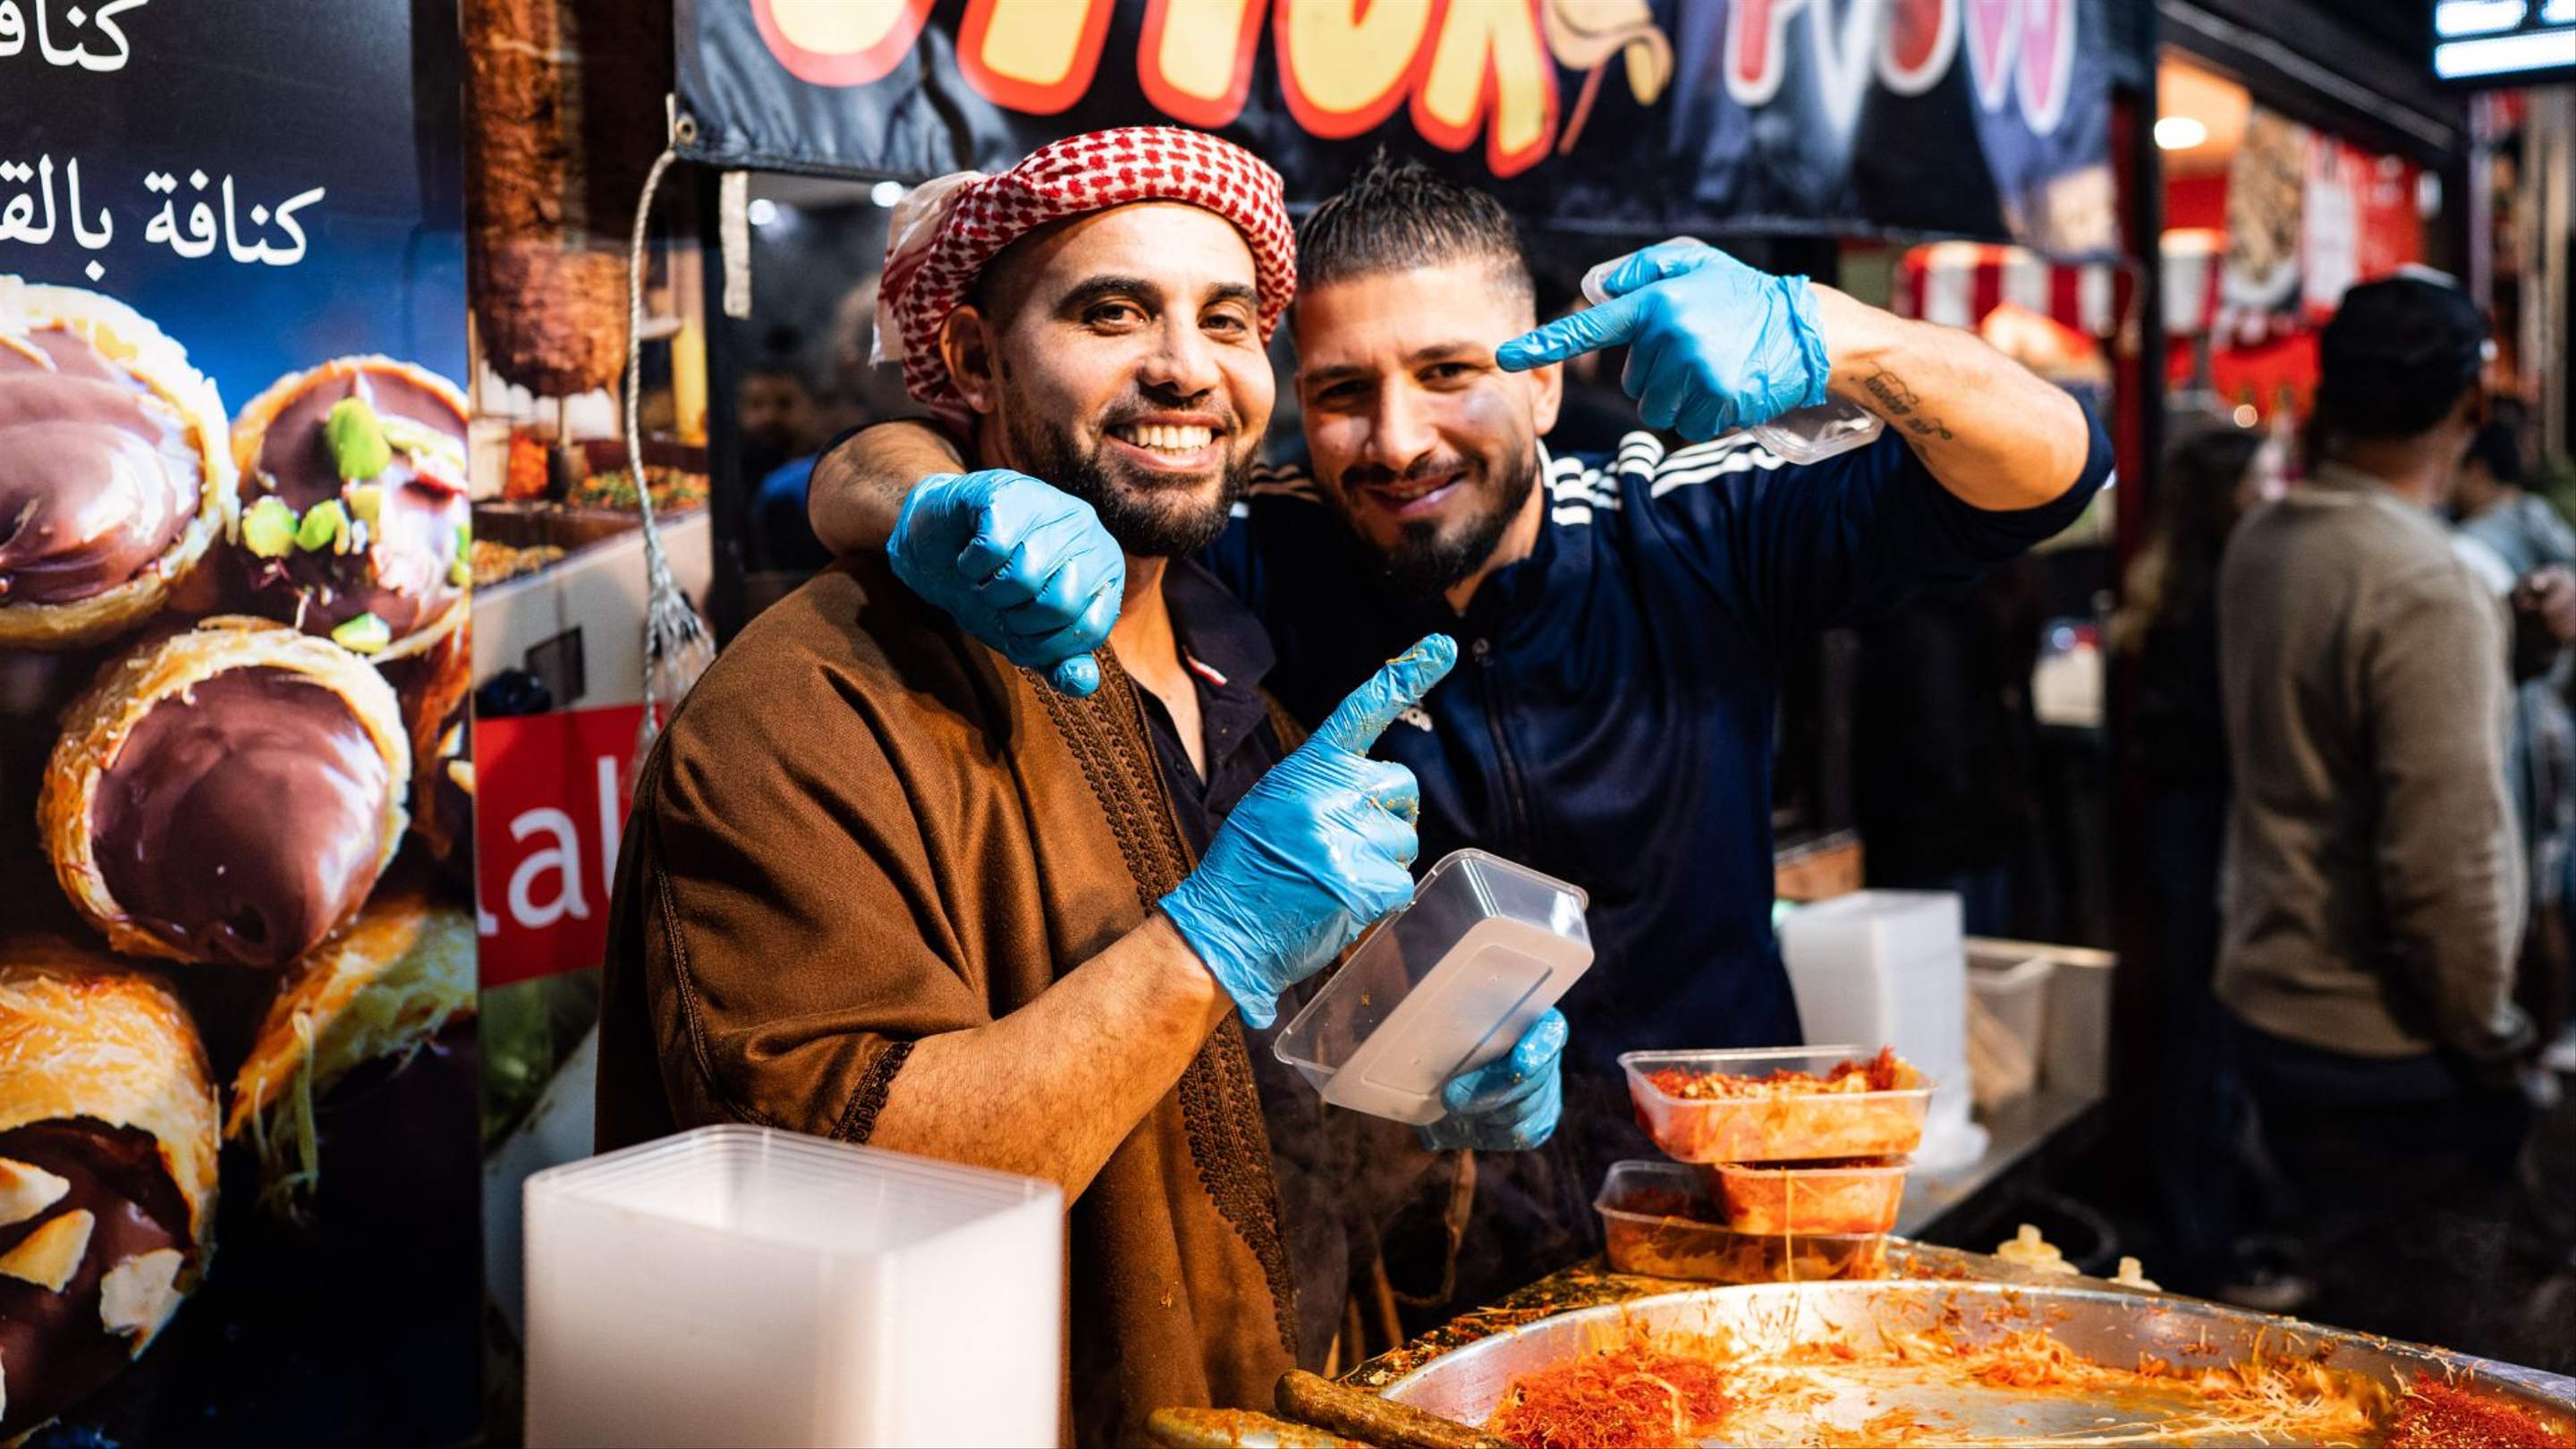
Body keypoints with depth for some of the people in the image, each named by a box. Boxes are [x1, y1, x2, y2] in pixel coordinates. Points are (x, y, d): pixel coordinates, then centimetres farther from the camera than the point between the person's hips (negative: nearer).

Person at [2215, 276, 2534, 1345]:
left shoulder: (2258, 545, 3)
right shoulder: (2427, 590, -21)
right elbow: (2445, 856, -23)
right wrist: (2488, 1037, -9)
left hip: (2269, 1002, 8)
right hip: (2381, 1041, -8)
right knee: (2394, 1334, 4)